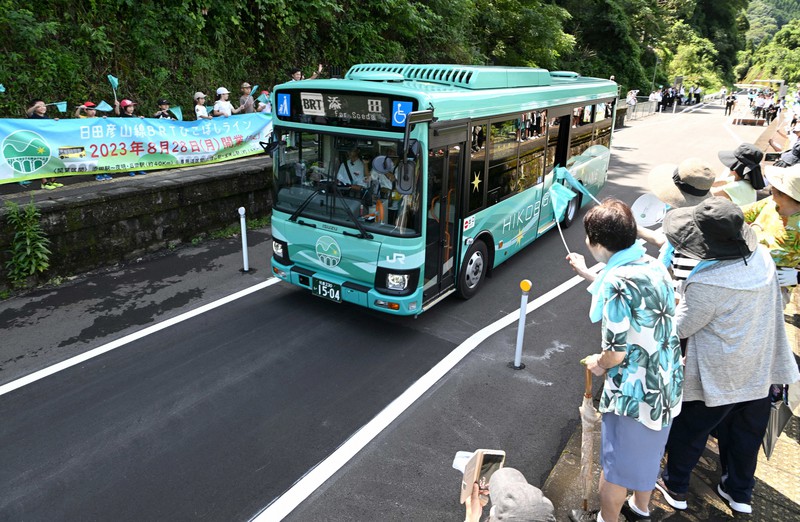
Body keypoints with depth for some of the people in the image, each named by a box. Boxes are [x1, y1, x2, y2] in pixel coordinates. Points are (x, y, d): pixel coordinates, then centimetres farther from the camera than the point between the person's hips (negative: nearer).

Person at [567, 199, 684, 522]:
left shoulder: (615, 281, -25)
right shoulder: (653, 266, 0)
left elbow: (616, 352, -24)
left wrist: (599, 363, -1)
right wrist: (585, 273, 29)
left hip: (634, 392, -8)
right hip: (667, 384, 8)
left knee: (617, 462, 14)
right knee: (648, 450, 28)